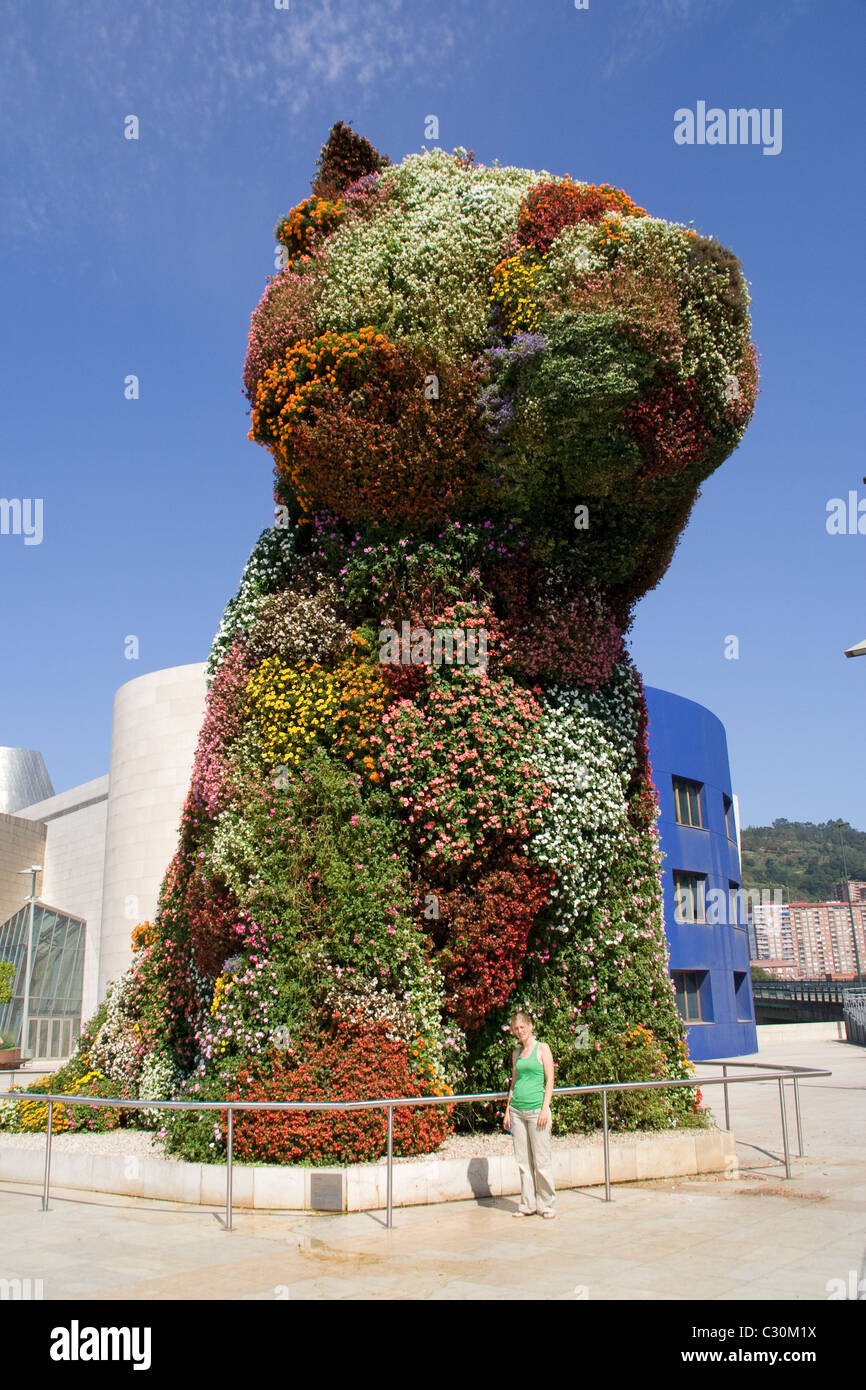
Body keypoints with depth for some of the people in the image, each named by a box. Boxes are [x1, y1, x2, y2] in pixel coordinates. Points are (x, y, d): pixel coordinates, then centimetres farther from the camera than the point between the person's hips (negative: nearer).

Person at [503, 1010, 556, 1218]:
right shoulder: (517, 1052, 14)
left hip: (536, 1109, -5)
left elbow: (550, 1081, -4)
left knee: (541, 1161, -2)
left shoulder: (542, 1048, -1)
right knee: (523, 1161, 7)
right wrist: (508, 1110, 13)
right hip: (517, 1110, 5)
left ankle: (546, 1204, 9)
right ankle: (528, 1204, 15)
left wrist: (545, 1108, -12)